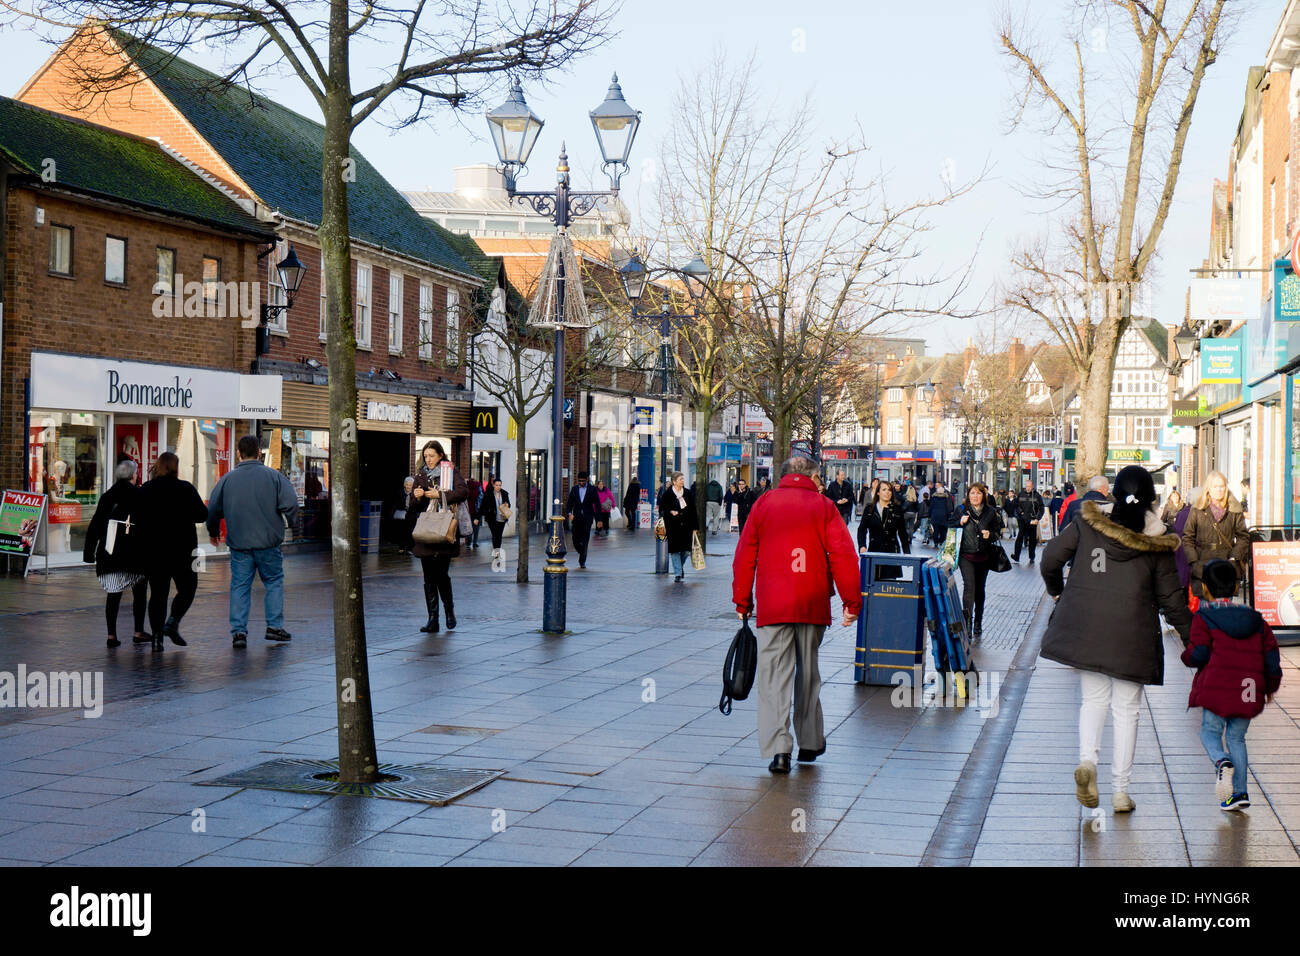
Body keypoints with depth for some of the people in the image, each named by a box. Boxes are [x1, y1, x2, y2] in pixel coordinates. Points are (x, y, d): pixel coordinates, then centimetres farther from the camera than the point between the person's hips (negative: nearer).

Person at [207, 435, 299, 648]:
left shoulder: (228, 478, 3)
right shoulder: (273, 476, -3)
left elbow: (213, 508, 8)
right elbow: (290, 503, -10)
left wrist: (213, 532, 25)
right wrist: (292, 523, 10)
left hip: (238, 543, 2)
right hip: (268, 542, -2)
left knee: (240, 586, 6)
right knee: (274, 582, 12)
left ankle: (238, 631, 0)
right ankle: (274, 625, 9)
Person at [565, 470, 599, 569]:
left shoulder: (592, 489, 2)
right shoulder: (574, 489, 9)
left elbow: (597, 505, 3)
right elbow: (569, 503, 10)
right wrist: (569, 513, -9)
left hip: (587, 518, -3)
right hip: (576, 518, 3)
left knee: (585, 540, -8)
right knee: (575, 540, 1)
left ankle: (582, 561, -3)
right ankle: (582, 553, 28)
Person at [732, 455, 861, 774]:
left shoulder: (764, 504, 7)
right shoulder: (824, 506, 4)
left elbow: (744, 557, 6)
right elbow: (844, 556, -2)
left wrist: (742, 602, 12)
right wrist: (852, 602, 2)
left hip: (773, 604, -1)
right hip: (813, 604, 1)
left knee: (774, 675, -3)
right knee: (808, 673, 16)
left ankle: (778, 748, -16)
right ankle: (810, 743, 23)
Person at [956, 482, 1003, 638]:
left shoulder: (991, 512, 4)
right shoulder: (961, 510, 3)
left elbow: (998, 533, 9)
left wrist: (990, 535, -12)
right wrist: (961, 523, -11)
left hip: (983, 557, 2)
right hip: (966, 556, -2)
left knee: (980, 589, 11)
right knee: (969, 586, -17)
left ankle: (978, 624, 24)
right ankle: (967, 622, -23)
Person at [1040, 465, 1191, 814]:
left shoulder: (1087, 523, -2)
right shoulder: (1157, 544, -3)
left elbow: (1051, 556, -1)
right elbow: (1172, 600, 2)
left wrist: (1056, 590, 19)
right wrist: (1193, 638, 14)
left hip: (1085, 627, 1)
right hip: (1132, 634, -1)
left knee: (1093, 698, 14)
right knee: (1126, 708, 9)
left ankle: (1087, 759, -12)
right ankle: (1120, 789, 10)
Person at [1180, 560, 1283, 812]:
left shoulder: (1203, 618, -2)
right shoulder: (1256, 619, 14)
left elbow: (1198, 655, -10)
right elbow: (1271, 654, 14)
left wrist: (1186, 655, 13)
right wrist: (1271, 687, 26)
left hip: (1216, 687, -4)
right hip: (1249, 691, 4)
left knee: (1210, 732, 10)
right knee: (1236, 737, 15)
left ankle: (1222, 762, -22)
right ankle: (1240, 792, 8)